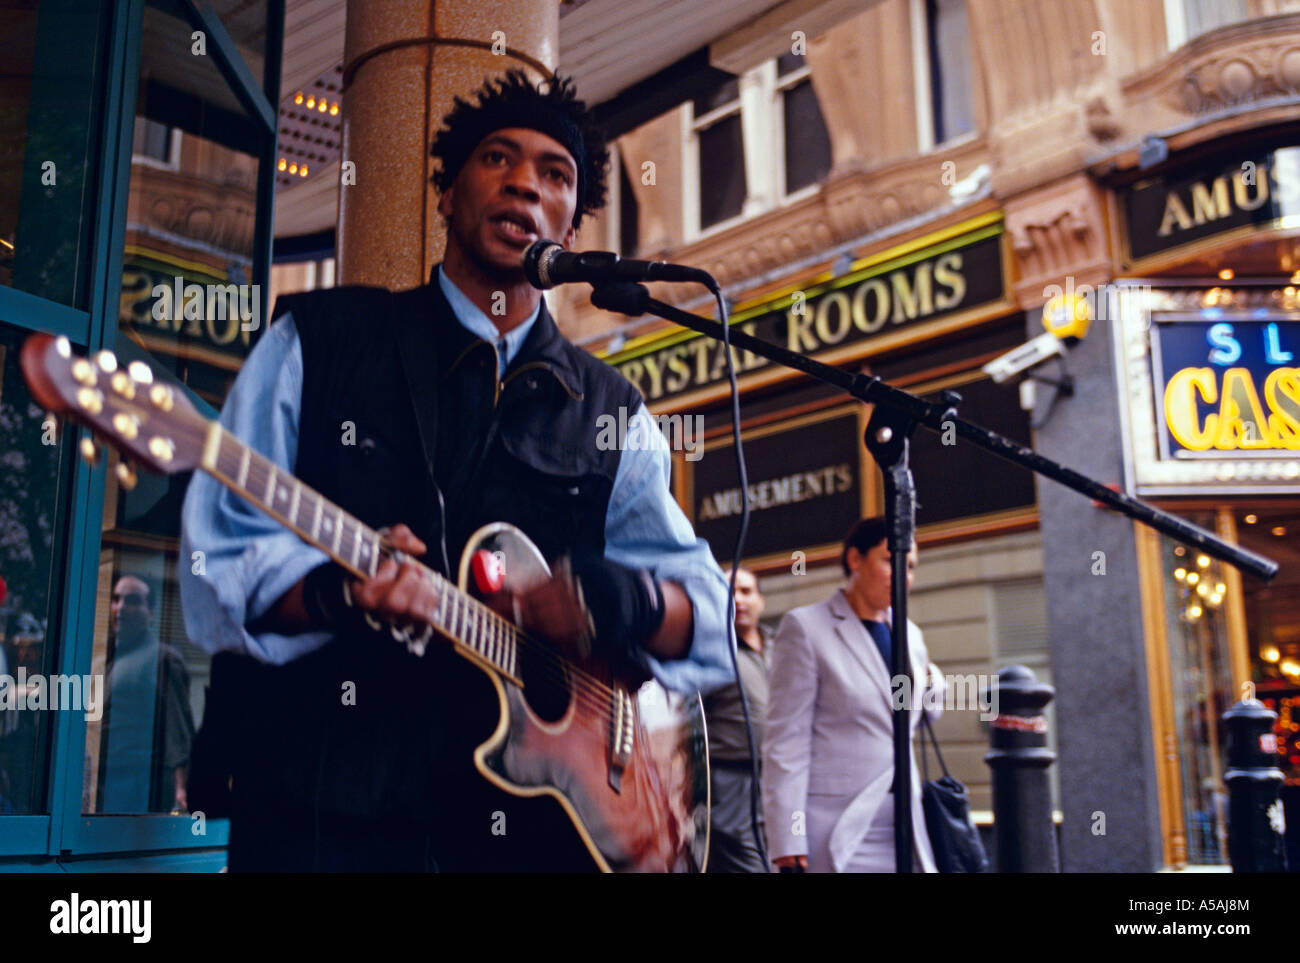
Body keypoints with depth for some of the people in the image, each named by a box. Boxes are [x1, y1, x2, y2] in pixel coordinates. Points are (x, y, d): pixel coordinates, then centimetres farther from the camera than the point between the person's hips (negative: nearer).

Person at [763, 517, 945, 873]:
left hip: (906, 826, 6)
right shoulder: (804, 626, -5)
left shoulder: (909, 635, 13)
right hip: (839, 827, -6)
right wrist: (788, 842, -14)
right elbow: (785, 740, -9)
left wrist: (928, 681, 4)